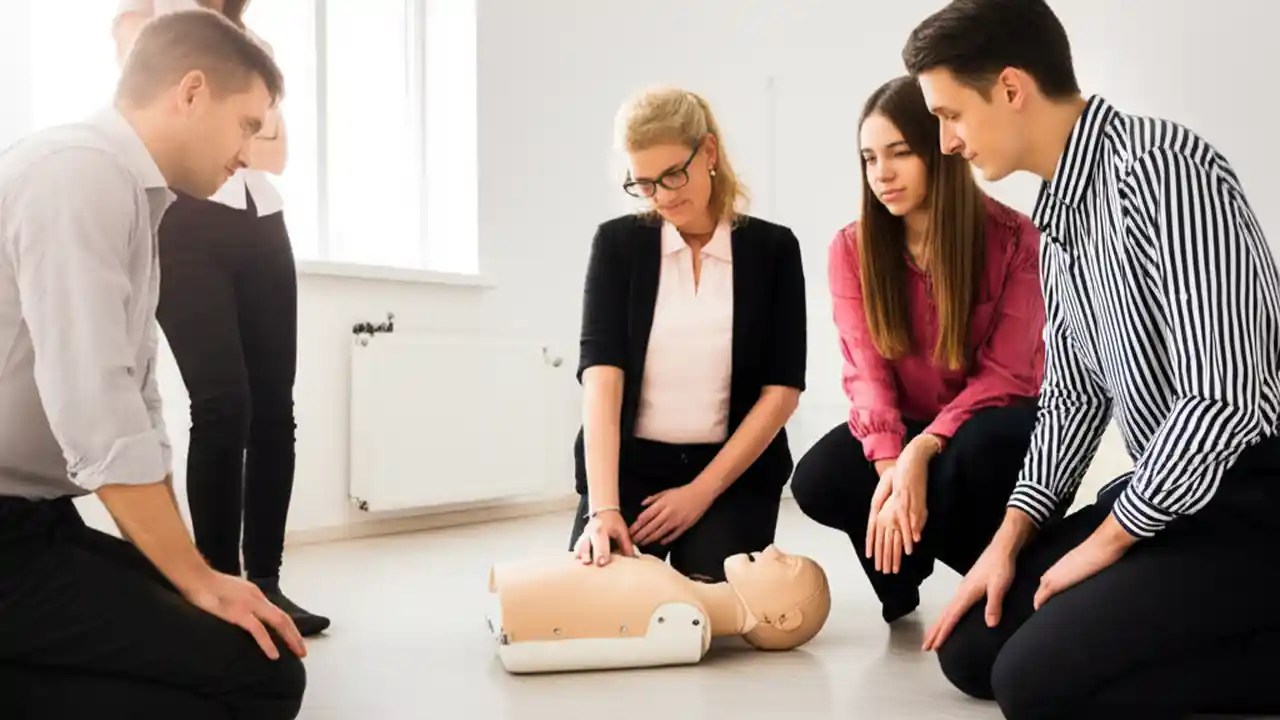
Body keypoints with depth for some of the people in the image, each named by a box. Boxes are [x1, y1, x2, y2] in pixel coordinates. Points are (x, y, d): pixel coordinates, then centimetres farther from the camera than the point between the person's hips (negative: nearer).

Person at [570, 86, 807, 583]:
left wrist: (701, 492, -12)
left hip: (734, 468, 0)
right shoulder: (617, 243, -2)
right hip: (629, 463, 1)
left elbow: (782, 390, -5)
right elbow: (601, 374, -14)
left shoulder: (772, 248, -1)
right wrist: (603, 506, -26)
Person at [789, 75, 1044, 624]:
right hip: (907, 424, 3)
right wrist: (890, 465, -32)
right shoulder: (852, 247, -7)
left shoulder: (1015, 239, -17)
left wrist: (920, 453, -32)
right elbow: (867, 370, -14)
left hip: (991, 421, -2)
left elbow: (1004, 375, -18)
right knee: (818, 481, -27)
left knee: (977, 450, -39)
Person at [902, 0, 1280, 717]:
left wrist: (1106, 541, -13)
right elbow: (1075, 396, 15)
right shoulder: (1061, 216, 10)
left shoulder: (1164, 166, -21)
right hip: (1166, 489, 9)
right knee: (971, 650, 5)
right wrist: (1009, 539, 6)